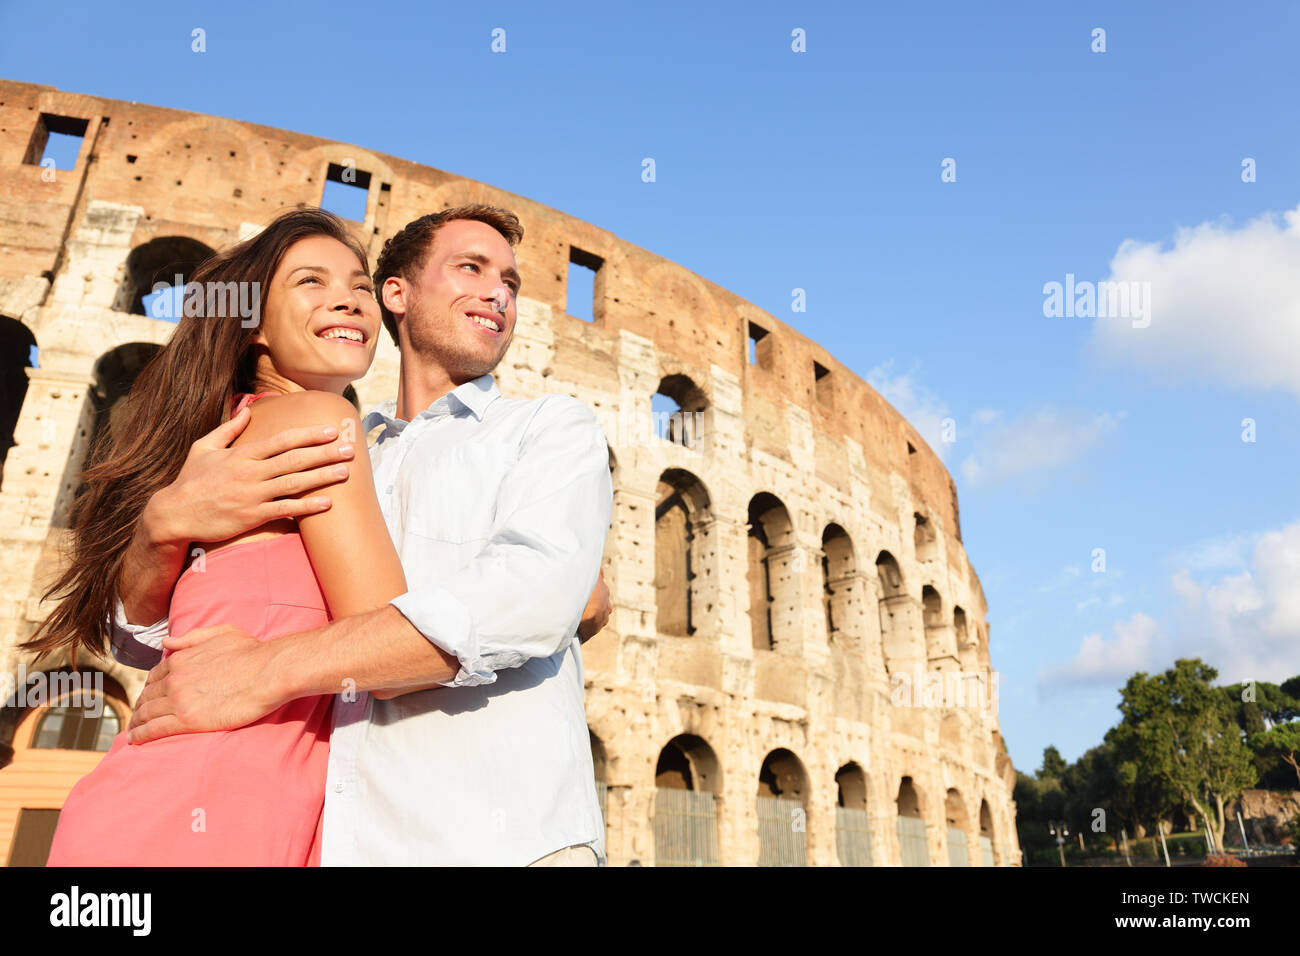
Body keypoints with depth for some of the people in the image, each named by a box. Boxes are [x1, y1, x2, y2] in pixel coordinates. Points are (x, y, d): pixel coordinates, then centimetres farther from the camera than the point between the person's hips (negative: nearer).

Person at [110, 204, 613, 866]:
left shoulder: (555, 426, 5)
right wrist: (165, 520, -7)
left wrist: (271, 669, -16)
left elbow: (536, 590, -15)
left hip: (500, 836, -3)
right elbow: (143, 635, 15)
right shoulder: (330, 456, 15)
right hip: (325, 837, 3)